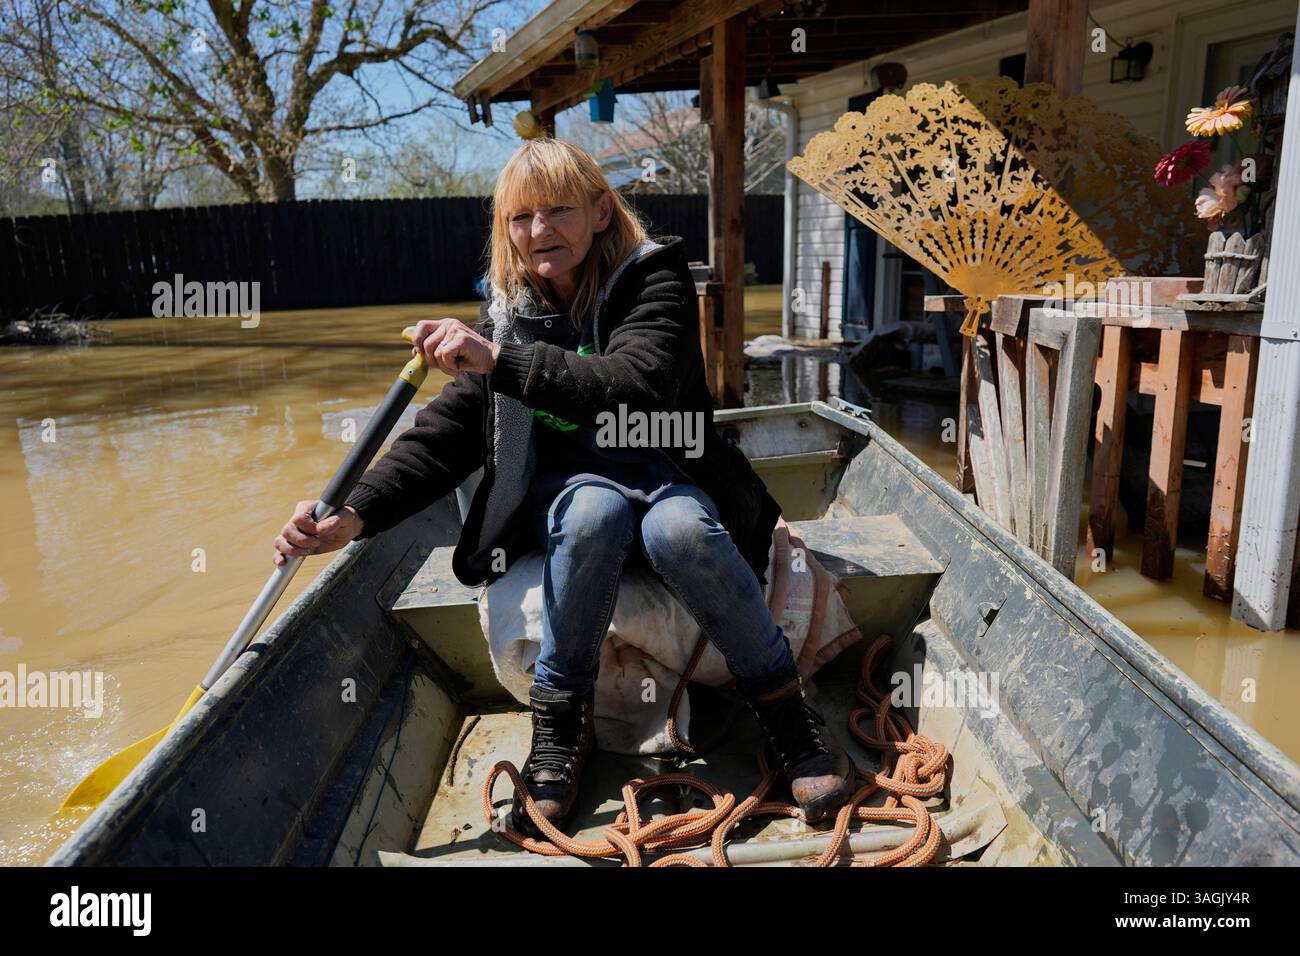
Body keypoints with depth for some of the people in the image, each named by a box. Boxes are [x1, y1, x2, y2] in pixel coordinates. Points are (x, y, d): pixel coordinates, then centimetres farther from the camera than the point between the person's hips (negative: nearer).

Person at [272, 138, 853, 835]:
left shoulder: (654, 281, -10)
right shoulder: (507, 315, 0)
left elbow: (637, 393, -29)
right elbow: (444, 435, -4)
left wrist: (501, 361, -36)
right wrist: (352, 518, -19)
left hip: (663, 478, -1)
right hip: (568, 486, 2)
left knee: (676, 529, -36)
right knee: (593, 513, -35)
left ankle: (785, 707, -15)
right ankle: (560, 722, -19)